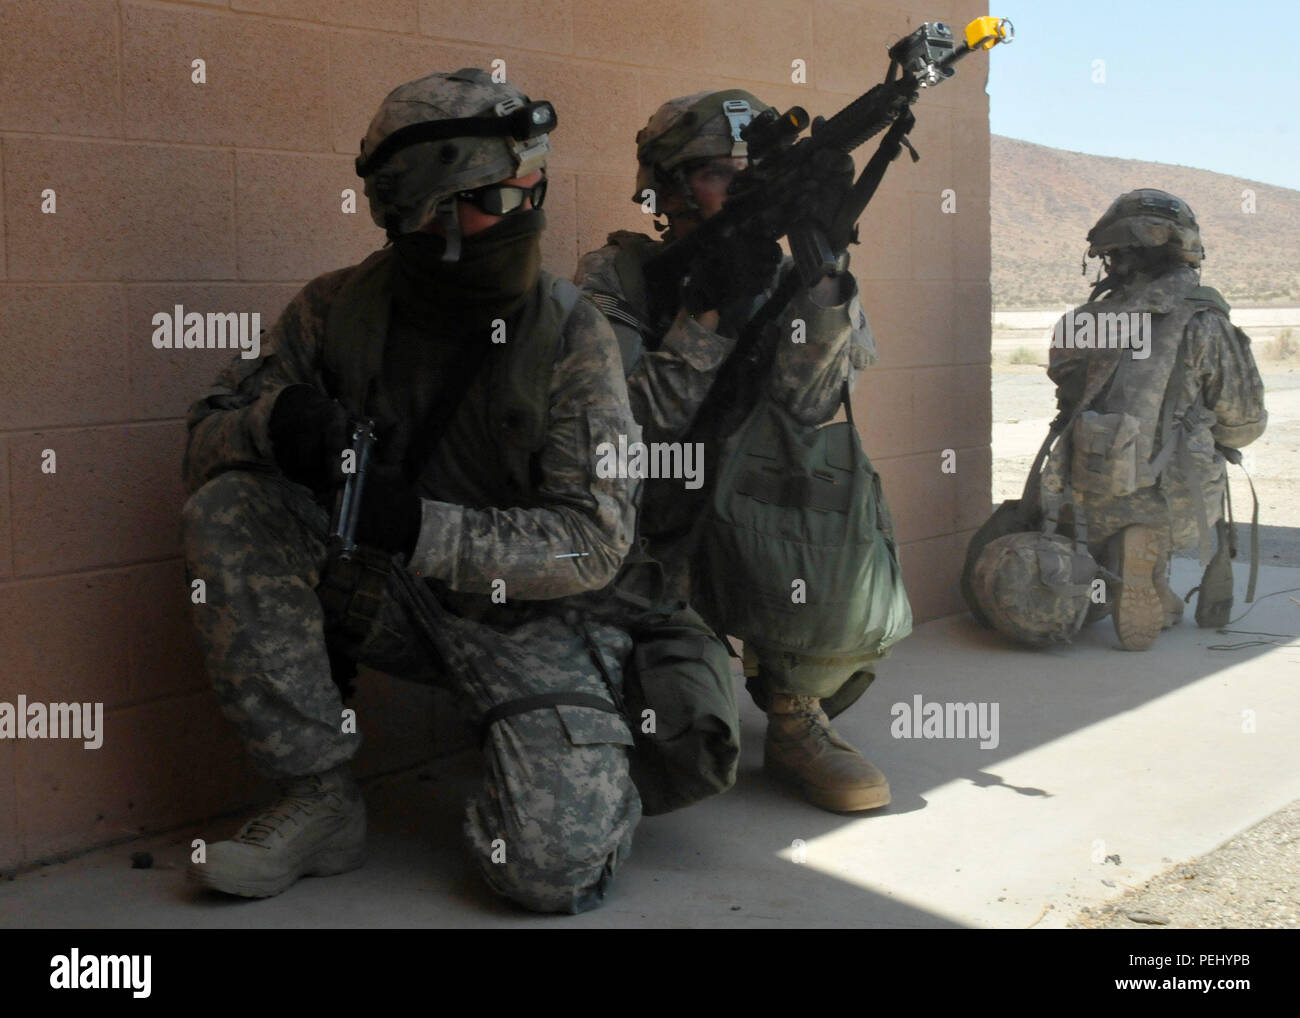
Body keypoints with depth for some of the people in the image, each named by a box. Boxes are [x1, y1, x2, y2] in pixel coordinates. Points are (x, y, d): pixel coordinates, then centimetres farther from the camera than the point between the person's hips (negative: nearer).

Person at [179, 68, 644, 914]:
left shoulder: (572, 334, -13)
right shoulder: (341, 307, -5)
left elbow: (595, 540, -16)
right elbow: (207, 438, -1)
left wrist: (423, 526, -30)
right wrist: (275, 422, -27)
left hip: (519, 615, -3)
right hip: (374, 591, 4)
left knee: (557, 867, -24)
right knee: (228, 508, -21)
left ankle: (595, 766, 15)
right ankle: (320, 802, -11)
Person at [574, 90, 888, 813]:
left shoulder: (774, 276, 2)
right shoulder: (614, 277, -5)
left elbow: (804, 405, -16)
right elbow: (637, 423, -19)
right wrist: (715, 307, -27)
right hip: (647, 547, -4)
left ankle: (796, 711, -9)